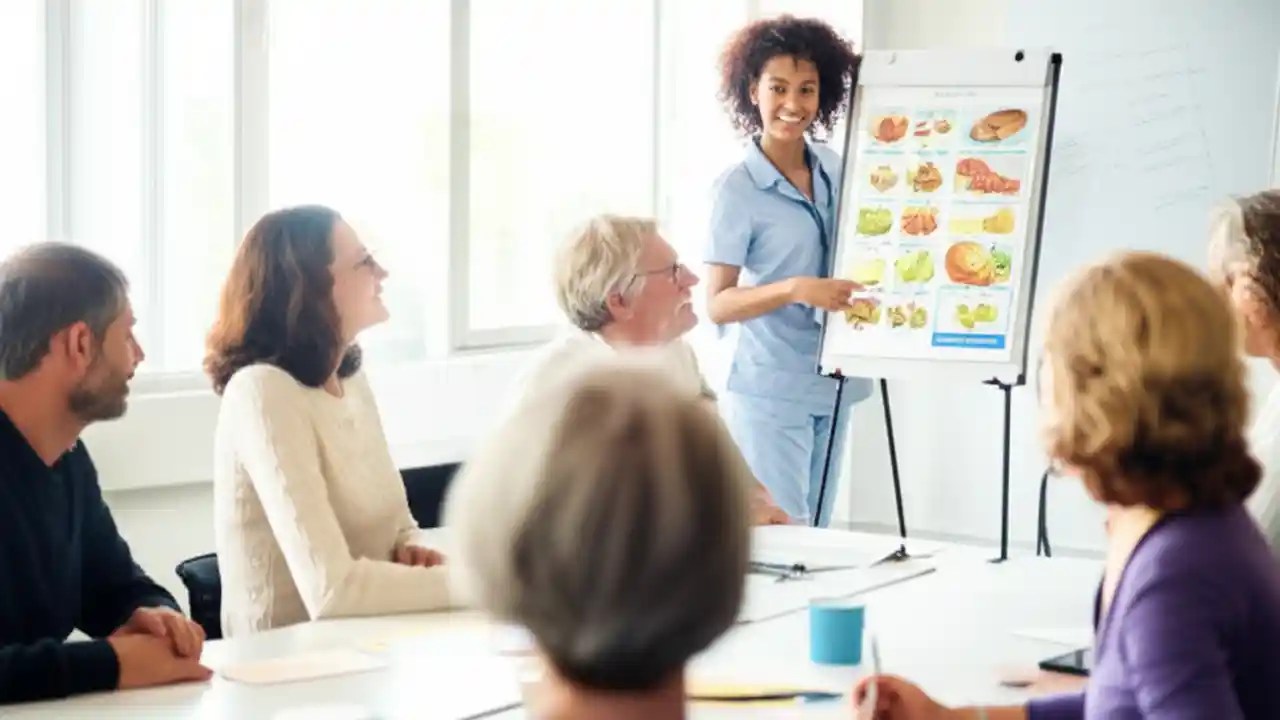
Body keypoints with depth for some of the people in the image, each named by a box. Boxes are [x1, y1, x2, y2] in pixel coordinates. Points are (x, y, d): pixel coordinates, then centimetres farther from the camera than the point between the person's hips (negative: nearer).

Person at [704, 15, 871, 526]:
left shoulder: (835, 170, 4)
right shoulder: (738, 188, -12)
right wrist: (797, 291, -27)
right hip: (769, 393, -6)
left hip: (831, 386, 6)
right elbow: (717, 305, -14)